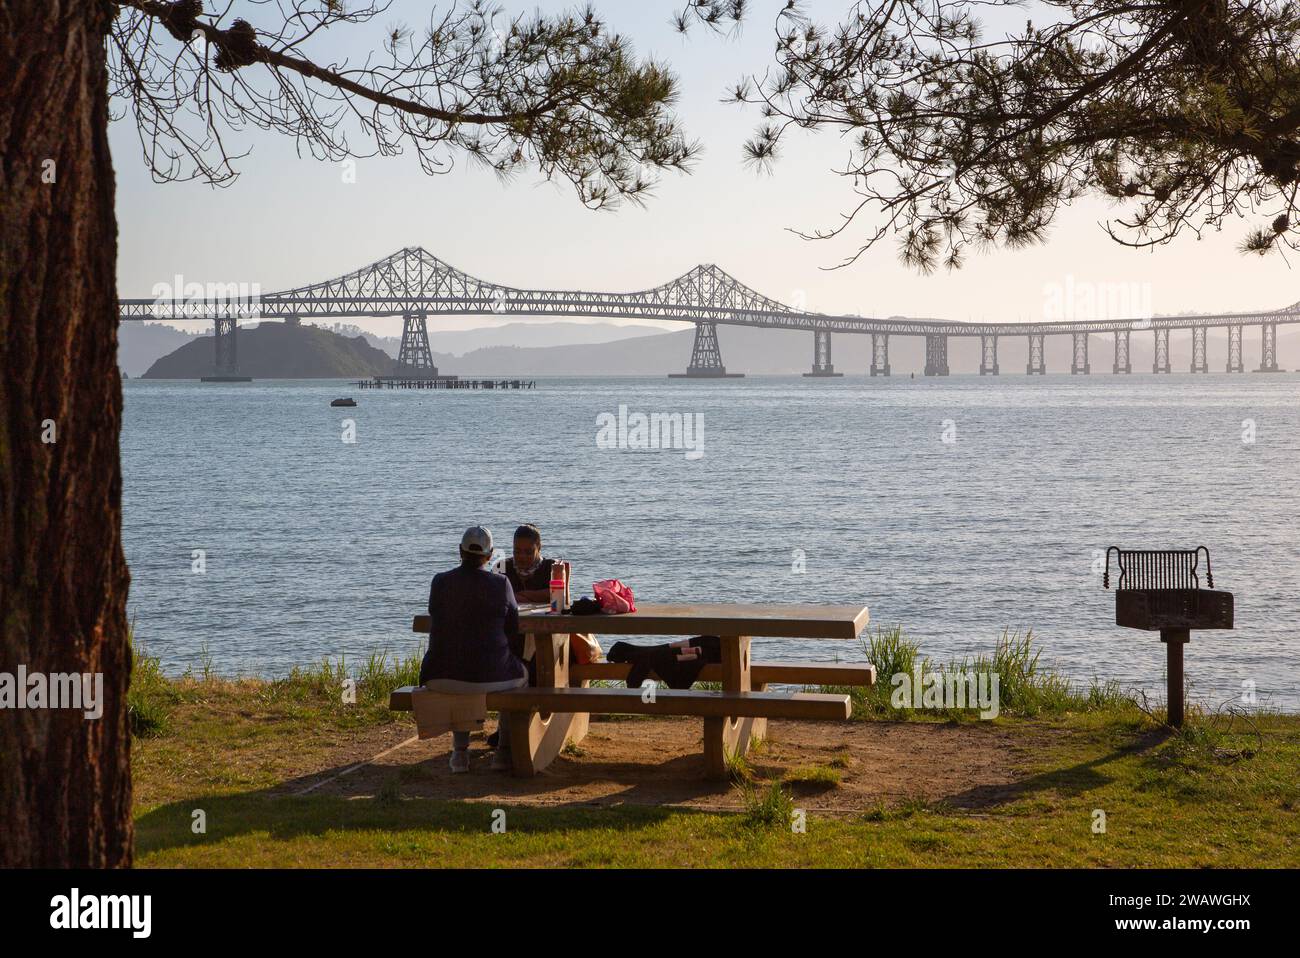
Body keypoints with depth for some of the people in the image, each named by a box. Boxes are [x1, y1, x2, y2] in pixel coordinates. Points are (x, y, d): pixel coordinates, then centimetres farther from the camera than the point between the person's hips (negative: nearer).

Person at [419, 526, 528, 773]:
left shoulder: (439, 582, -4)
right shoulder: (500, 584, -9)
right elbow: (513, 628, 3)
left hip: (442, 677, 2)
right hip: (490, 676, -2)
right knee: (521, 673, 32)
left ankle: (460, 752, 35)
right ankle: (504, 751, 31)